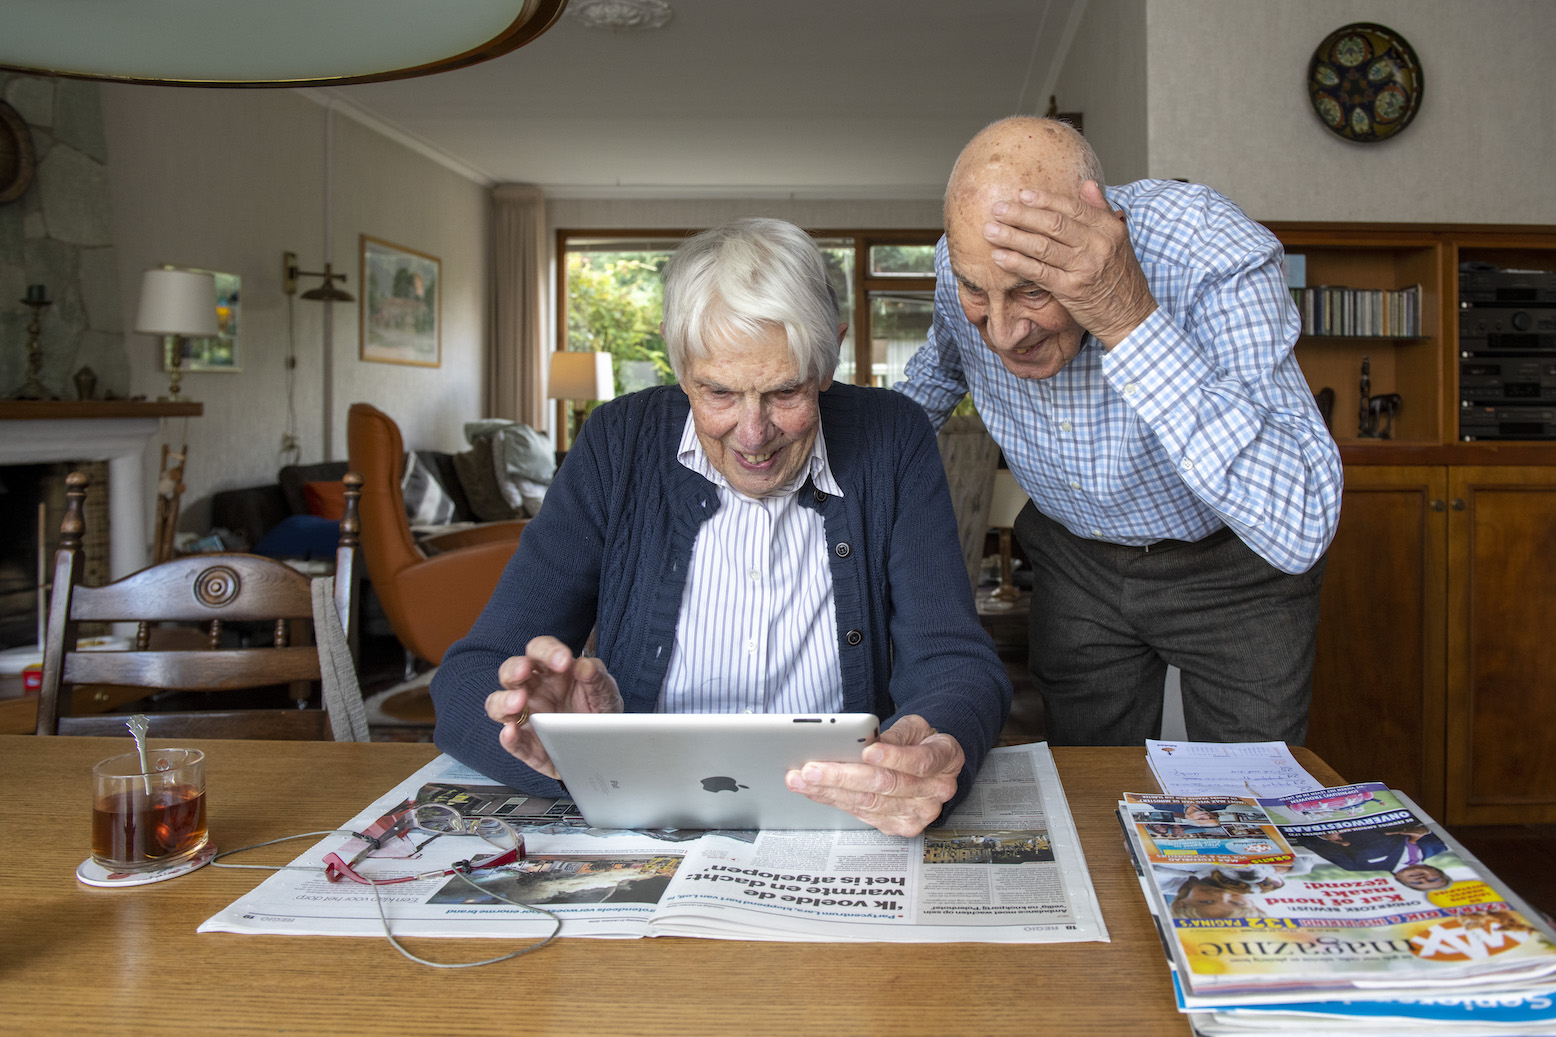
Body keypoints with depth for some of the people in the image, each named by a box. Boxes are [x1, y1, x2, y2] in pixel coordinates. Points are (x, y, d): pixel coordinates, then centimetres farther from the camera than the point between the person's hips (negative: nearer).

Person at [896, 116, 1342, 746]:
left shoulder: (1217, 256, -35)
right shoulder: (964, 261, -18)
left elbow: (1300, 529, -46)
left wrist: (1132, 321, -50)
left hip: (1231, 564, -3)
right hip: (1075, 562, 4)